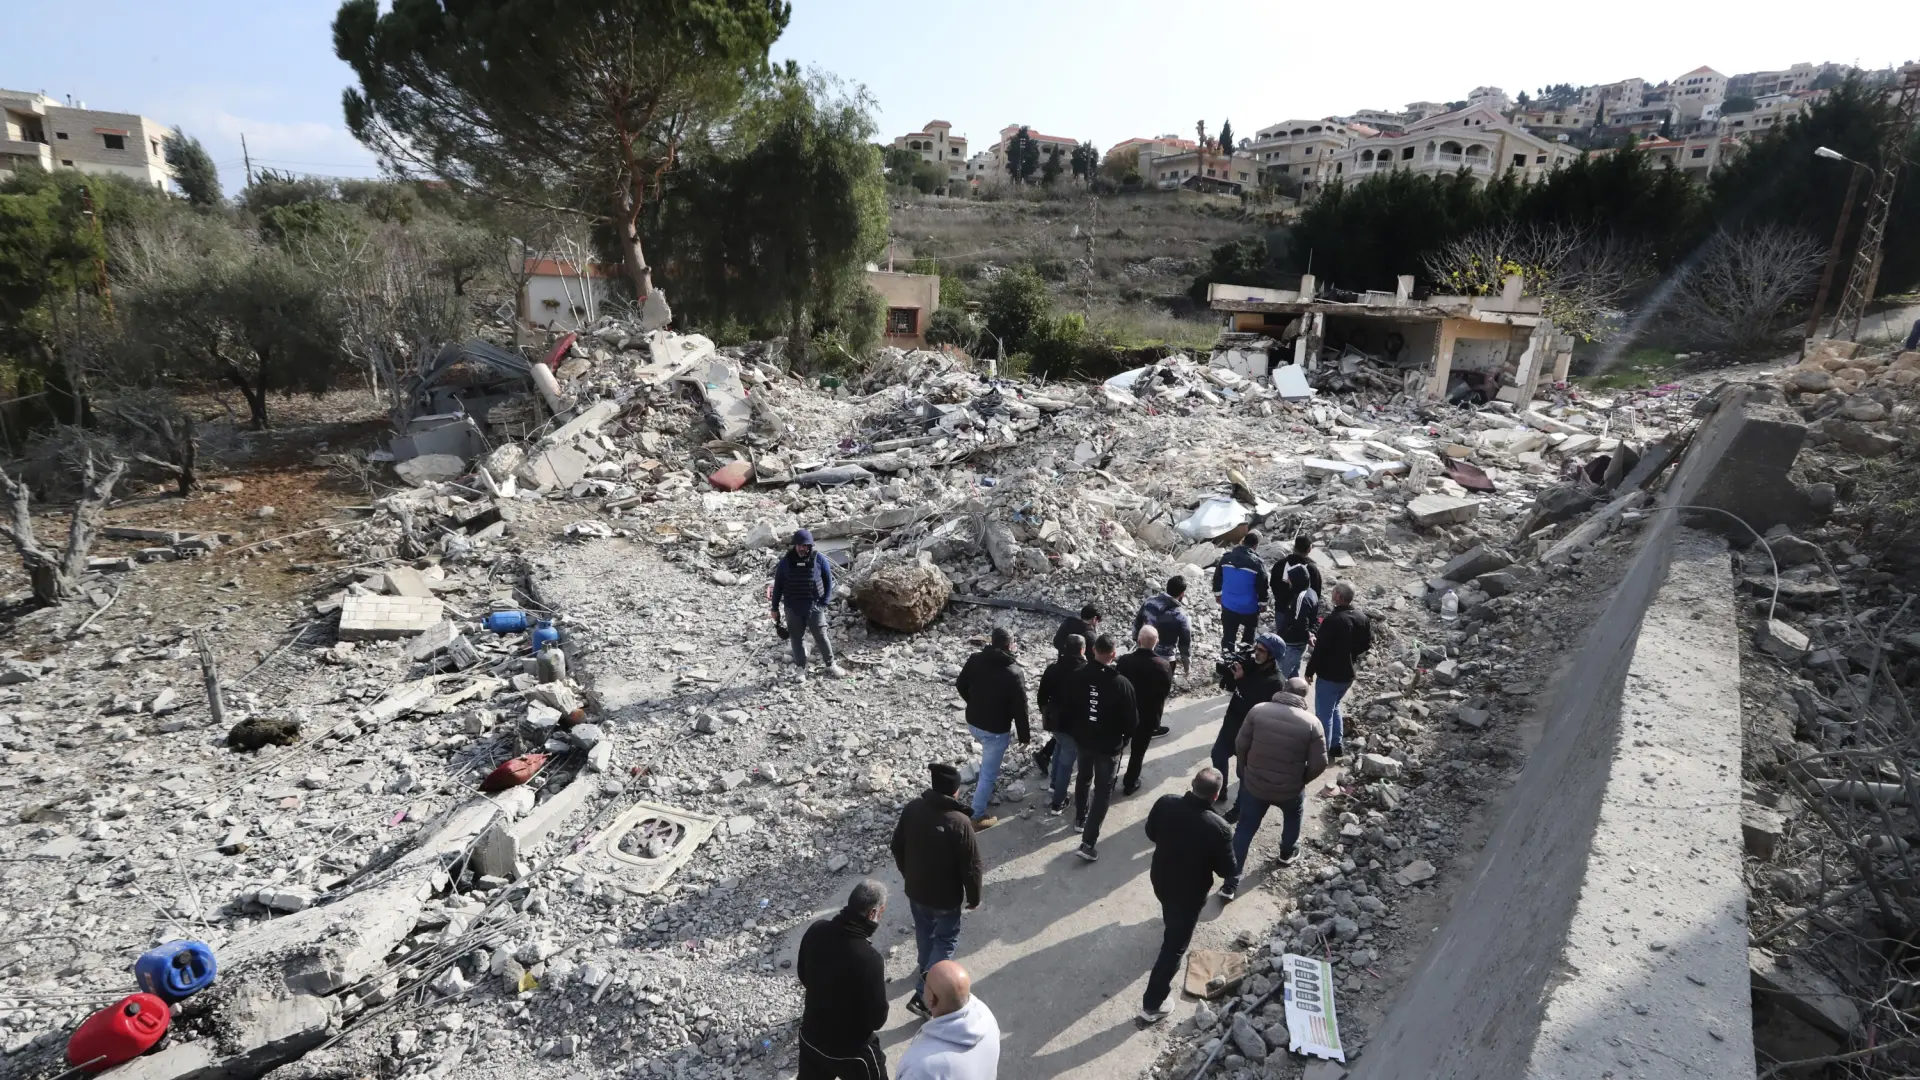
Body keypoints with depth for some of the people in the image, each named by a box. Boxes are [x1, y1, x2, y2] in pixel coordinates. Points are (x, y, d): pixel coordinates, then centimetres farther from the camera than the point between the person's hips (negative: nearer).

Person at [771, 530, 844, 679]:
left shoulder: (819, 559, -7)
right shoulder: (785, 562, -4)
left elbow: (828, 581, 2)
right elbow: (778, 585, 4)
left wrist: (824, 602, -3)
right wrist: (775, 608, 6)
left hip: (815, 606, -1)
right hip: (793, 608, 1)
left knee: (821, 637, 4)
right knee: (797, 638, 9)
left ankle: (831, 665, 20)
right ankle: (800, 668, 22)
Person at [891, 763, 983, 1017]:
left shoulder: (912, 809, -13)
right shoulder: (960, 822, -28)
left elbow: (897, 847, 1)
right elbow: (971, 866, -19)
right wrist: (974, 897, -2)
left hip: (915, 889, 5)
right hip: (945, 896, -5)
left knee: (924, 930, 29)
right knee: (946, 940, 15)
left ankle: (926, 969, 52)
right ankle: (923, 994, 9)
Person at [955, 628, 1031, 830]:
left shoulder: (974, 660, -8)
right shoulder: (1014, 673, -22)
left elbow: (961, 686, 6)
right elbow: (1020, 708, -16)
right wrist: (1024, 735, -3)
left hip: (973, 722, 6)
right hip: (997, 729, -6)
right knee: (988, 774, 8)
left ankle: (984, 779, 51)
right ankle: (977, 817, 16)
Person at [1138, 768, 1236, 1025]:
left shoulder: (1165, 803, -21)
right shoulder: (1218, 828, -32)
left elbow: (1151, 833, -2)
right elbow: (1227, 871, -17)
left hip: (1160, 878, 5)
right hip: (1190, 893, -4)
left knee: (1172, 913, 37)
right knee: (1175, 946, 12)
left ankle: (1171, 931, 69)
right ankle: (1152, 1005, 20)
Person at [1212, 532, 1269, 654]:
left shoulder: (1226, 557, -5)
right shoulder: (1257, 562, -17)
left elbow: (1217, 578, 6)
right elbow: (1262, 585, -9)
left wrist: (1217, 594, 20)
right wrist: (1263, 603, 5)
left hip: (1228, 605, 2)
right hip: (1249, 607, -2)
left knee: (1228, 634, 10)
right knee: (1250, 631, 24)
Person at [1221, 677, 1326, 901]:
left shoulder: (1258, 710, -12)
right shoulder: (1311, 723, -15)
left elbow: (1240, 746, -6)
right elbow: (1319, 764, -11)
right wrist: (1302, 780, 7)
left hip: (1254, 785, 0)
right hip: (1290, 789, 0)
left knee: (1244, 830, 13)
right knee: (1293, 818, 33)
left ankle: (1231, 884, 14)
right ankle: (1286, 854, 55)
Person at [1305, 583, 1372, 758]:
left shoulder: (1332, 620, -27)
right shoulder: (1362, 618, -1)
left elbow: (1320, 650, -22)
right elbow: (1367, 644, 11)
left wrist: (1310, 671, -9)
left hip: (1329, 676, -8)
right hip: (1348, 675, 8)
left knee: (1323, 714, 5)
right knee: (1334, 708, 26)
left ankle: (1322, 751, 12)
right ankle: (1335, 745, 32)